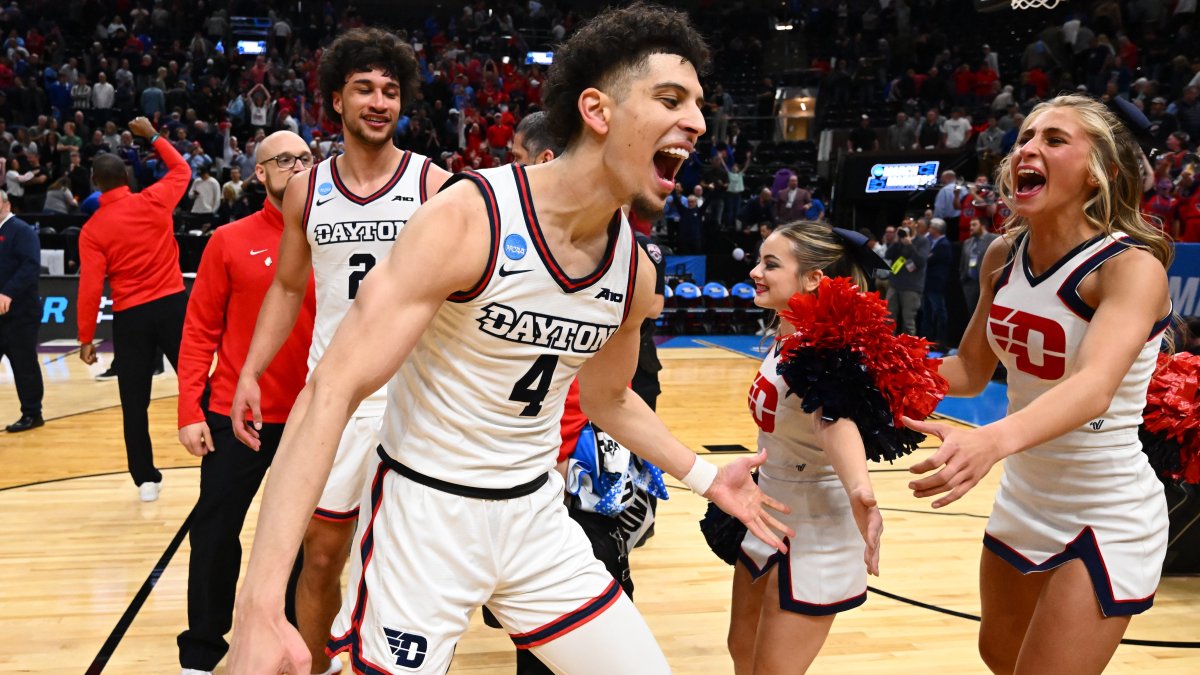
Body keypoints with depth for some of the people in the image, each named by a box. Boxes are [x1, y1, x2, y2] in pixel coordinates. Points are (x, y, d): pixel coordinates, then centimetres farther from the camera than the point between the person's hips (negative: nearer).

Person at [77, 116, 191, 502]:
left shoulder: (92, 230, -2)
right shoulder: (154, 202, -1)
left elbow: (90, 288, -6)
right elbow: (182, 170, 19)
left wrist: (85, 338, 0)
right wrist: (152, 137, 28)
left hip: (129, 317, 0)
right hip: (172, 304, 0)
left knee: (134, 403, 8)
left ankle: (146, 480, 12)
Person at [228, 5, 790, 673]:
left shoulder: (634, 270, -1)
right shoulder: (467, 221, -22)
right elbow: (331, 394, -26)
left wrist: (705, 476, 12)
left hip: (537, 513, 6)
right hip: (427, 511, -6)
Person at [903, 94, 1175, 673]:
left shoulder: (1133, 266, -23)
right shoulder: (1002, 255, -4)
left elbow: (1096, 386, -41)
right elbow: (971, 369, 7)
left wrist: (992, 440, -59)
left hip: (1107, 521, -7)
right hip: (1022, 502, 7)